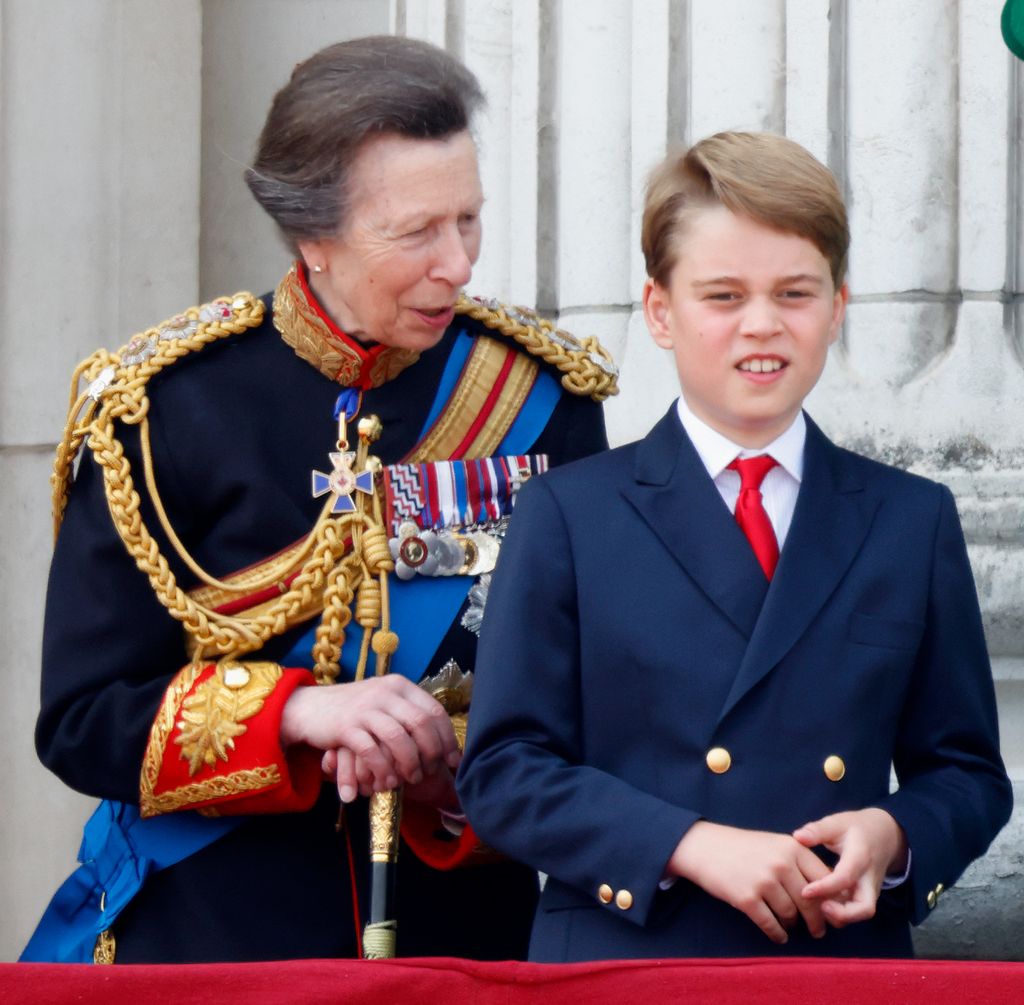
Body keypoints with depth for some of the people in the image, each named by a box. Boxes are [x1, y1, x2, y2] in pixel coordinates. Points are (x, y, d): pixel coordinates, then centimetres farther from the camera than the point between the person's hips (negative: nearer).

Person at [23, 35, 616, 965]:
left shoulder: (542, 396, -3)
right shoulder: (167, 405, -8)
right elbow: (81, 720, -8)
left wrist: (441, 758, -19)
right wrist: (296, 713, -23)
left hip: (468, 918, 2)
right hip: (211, 930, -2)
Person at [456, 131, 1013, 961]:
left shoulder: (914, 520, 10)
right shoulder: (568, 516, 3)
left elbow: (970, 775, 12)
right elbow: (504, 771, -2)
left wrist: (893, 835, -10)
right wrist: (689, 845, -15)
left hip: (850, 969, 2)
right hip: (623, 964, -2)